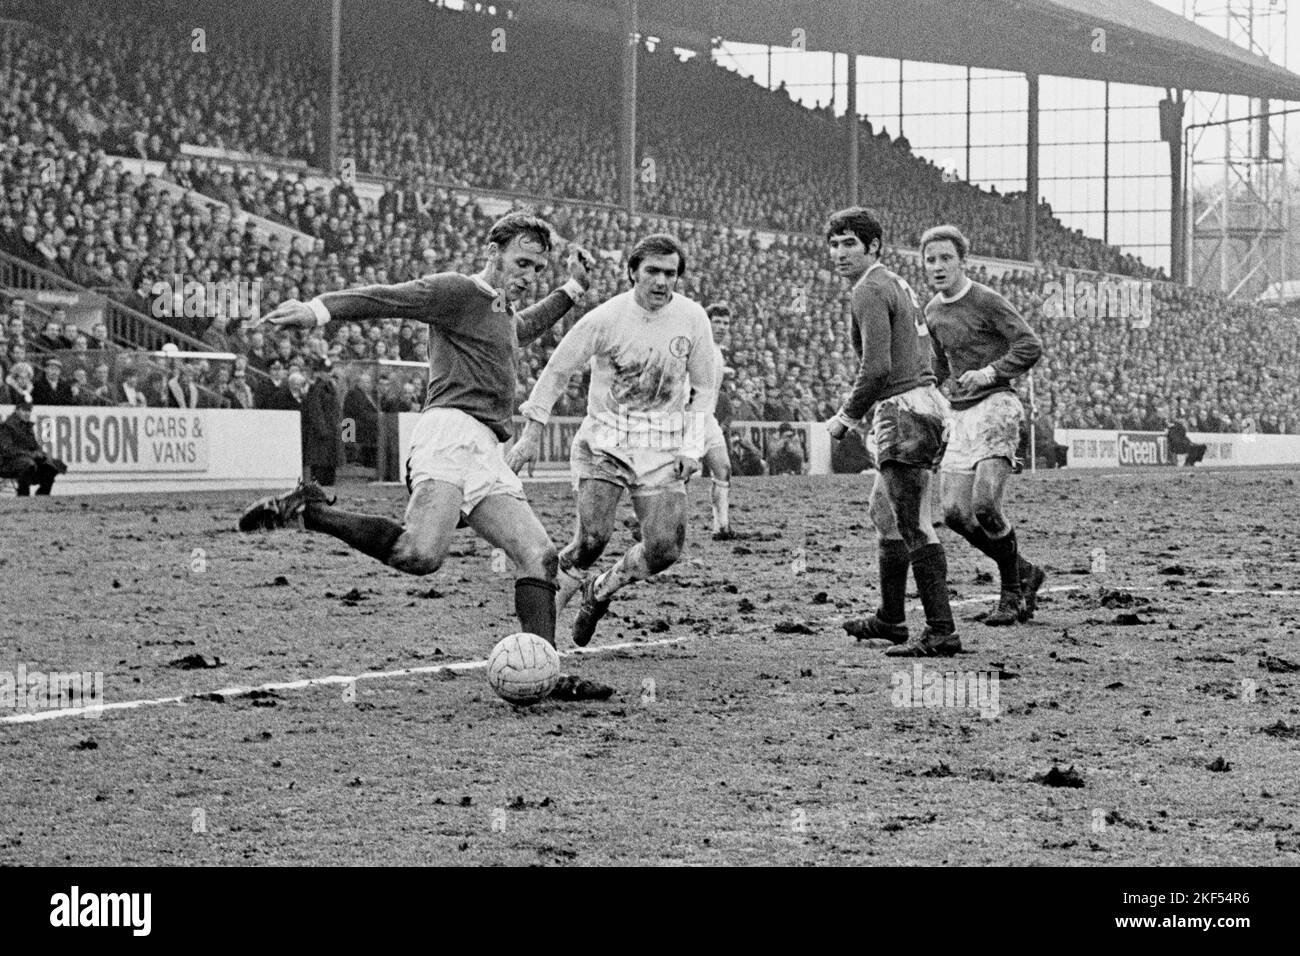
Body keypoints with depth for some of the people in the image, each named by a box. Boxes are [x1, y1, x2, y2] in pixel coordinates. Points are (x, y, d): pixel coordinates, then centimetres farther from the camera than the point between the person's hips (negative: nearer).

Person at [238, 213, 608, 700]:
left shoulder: (502, 311, 30)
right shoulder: (457, 290, 2)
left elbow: (521, 329, 56)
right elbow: (384, 298, -10)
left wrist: (572, 289, 49)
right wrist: (319, 310, -24)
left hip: (486, 457, 9)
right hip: (451, 434, -9)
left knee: (539, 555, -2)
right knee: (421, 554, -30)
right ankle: (311, 508, -15)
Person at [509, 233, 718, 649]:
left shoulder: (692, 318, -2)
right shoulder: (605, 318, -9)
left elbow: (705, 387, 8)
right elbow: (557, 370, 1)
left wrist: (692, 448, -1)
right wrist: (532, 432, 0)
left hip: (662, 450, 2)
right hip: (603, 442, -2)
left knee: (665, 549, -10)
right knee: (593, 538, -21)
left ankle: (600, 591, 18)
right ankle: (562, 579, 10)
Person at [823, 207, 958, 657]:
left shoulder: (869, 290, -11)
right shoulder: (897, 284, 20)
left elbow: (877, 367, -21)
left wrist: (846, 416, -9)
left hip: (904, 409, -11)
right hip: (925, 398, 11)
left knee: (915, 528, -12)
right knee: (884, 512, 21)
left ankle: (942, 632, -15)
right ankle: (890, 621, 29)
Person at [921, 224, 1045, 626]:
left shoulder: (986, 301, -8)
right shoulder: (933, 312, 15)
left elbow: (1031, 346, -12)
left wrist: (988, 373, -20)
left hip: (996, 405, -8)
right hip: (961, 413, 8)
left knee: (984, 504, -21)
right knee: (955, 513, -1)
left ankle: (1012, 590, -2)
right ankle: (1024, 573, 17)